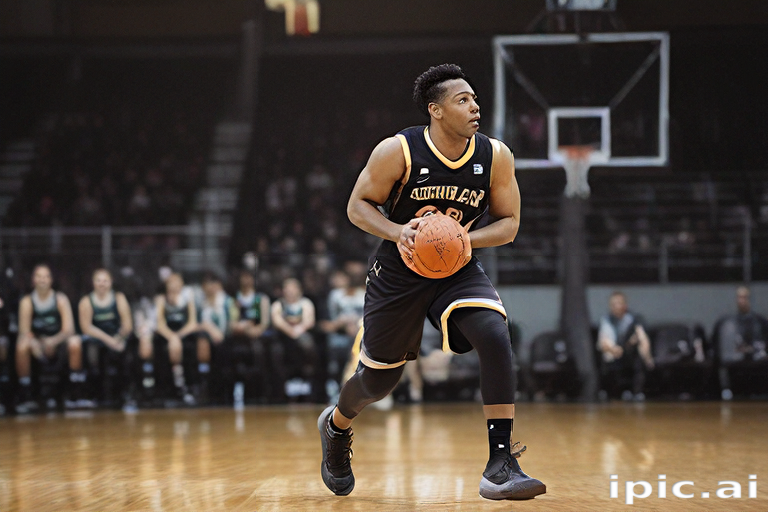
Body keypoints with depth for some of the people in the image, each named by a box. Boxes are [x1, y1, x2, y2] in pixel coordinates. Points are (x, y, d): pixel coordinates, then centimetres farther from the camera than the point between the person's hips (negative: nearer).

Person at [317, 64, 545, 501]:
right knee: (379, 379, 10)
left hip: (459, 270, 2)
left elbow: (508, 223, -2)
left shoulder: (496, 157, -11)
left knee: (496, 338, -27)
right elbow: (358, 206, -8)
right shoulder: (398, 152, -18)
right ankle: (336, 425, 47)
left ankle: (501, 466, -26)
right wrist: (398, 232, -27)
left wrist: (464, 240, -21)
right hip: (400, 273, -2)